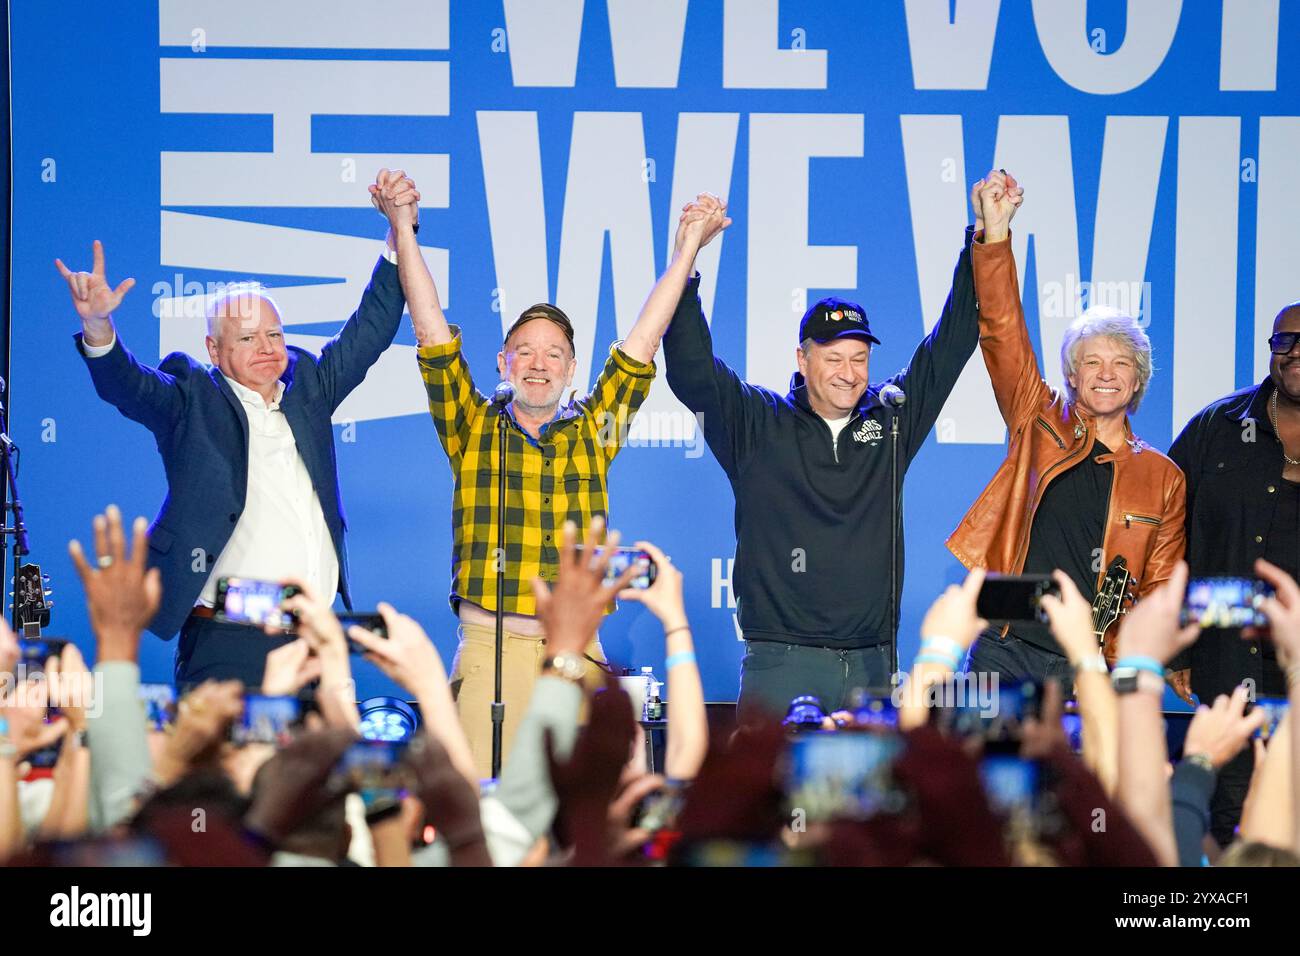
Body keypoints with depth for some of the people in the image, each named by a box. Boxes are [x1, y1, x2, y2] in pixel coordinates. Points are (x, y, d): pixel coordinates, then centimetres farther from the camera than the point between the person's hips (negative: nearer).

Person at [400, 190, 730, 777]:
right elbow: (432, 331, 4)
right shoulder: (473, 429, 10)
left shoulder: (592, 432, 13)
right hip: (490, 647, -1)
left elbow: (642, 340, 12)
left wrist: (687, 249, 11)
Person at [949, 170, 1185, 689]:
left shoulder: (1163, 477, 11)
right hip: (1004, 655, -1)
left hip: (1090, 668, 1)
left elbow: (1161, 589, 14)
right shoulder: (1041, 424, 8)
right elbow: (1003, 333, -2)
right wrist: (995, 233, -12)